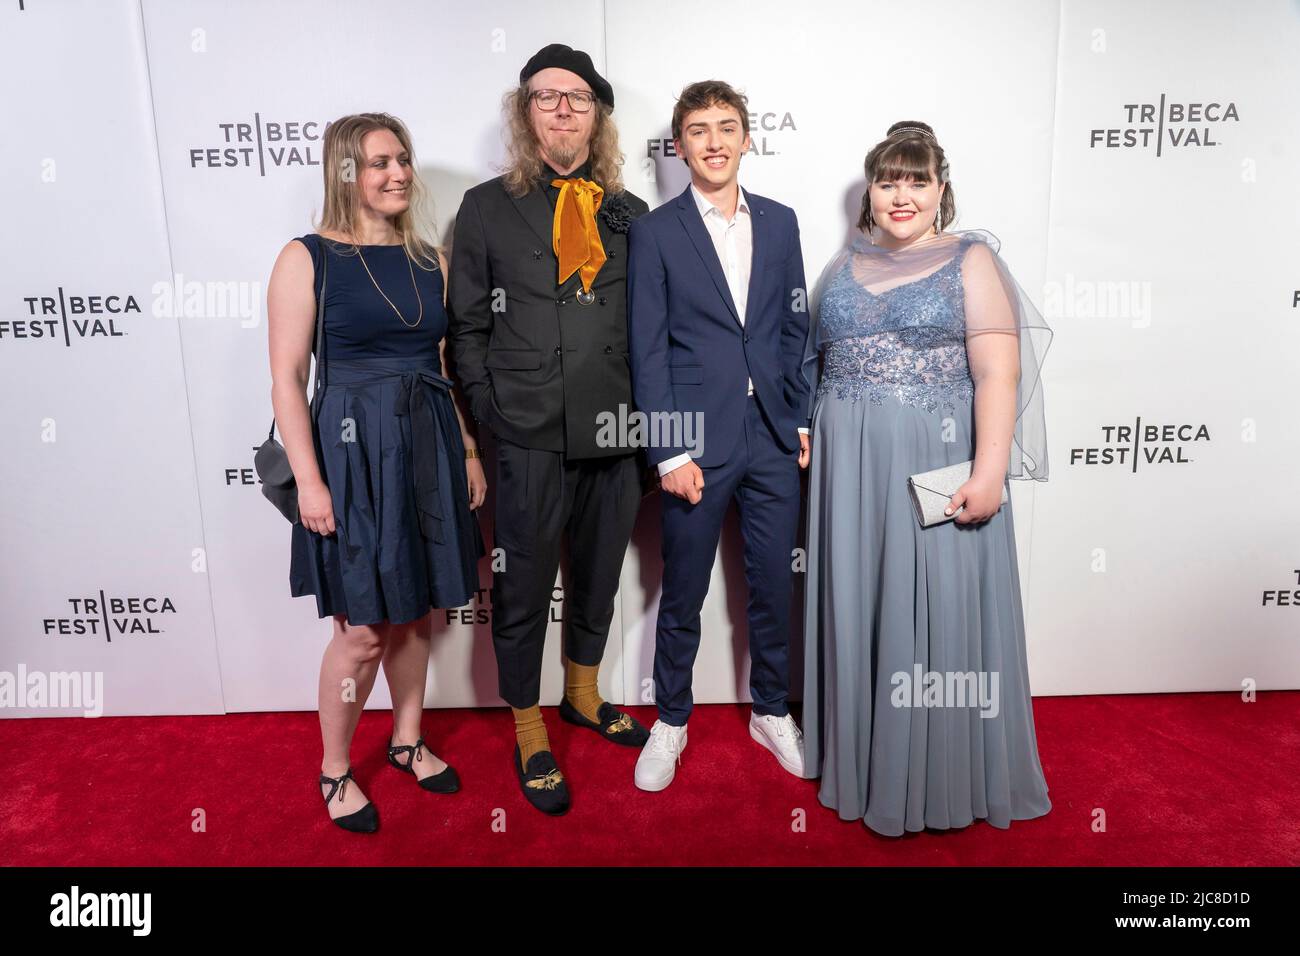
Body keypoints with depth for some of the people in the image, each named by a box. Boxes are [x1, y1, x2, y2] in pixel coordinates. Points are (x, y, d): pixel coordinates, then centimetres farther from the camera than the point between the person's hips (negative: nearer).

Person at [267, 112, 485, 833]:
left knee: (416, 612, 15)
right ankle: (334, 771, 24)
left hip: (429, 450, 5)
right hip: (353, 451, -5)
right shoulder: (307, 259, -5)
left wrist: (468, 450, 8)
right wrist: (309, 480, -14)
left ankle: (408, 740, 36)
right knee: (362, 630, 1)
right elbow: (287, 379, -8)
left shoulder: (428, 261, 10)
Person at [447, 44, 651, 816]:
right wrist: (491, 416, -4)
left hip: (616, 436, 3)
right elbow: (467, 327, 1)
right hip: (530, 441, -3)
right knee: (523, 593, 8)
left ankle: (583, 696, 42)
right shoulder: (488, 207, 1)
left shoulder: (630, 214, 9)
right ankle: (529, 733, 28)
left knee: (598, 579, 18)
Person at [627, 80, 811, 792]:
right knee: (682, 595, 8)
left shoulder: (779, 223, 10)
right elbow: (649, 352, -5)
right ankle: (670, 720, 28)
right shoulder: (656, 232, -1)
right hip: (698, 442, -3)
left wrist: (803, 418, 7)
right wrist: (670, 453, -10)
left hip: (773, 438, 4)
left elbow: (795, 328, 13)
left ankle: (771, 711, 33)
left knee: (774, 585, 12)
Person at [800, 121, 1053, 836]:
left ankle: (945, 776, 21)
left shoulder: (970, 261, 0)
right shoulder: (844, 265, 13)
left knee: (937, 610, 2)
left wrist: (989, 470, -20)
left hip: (936, 468, -4)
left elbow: (997, 373, -10)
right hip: (849, 468, 4)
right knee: (857, 611, 10)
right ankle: (866, 764, 28)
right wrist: (805, 443, 8)